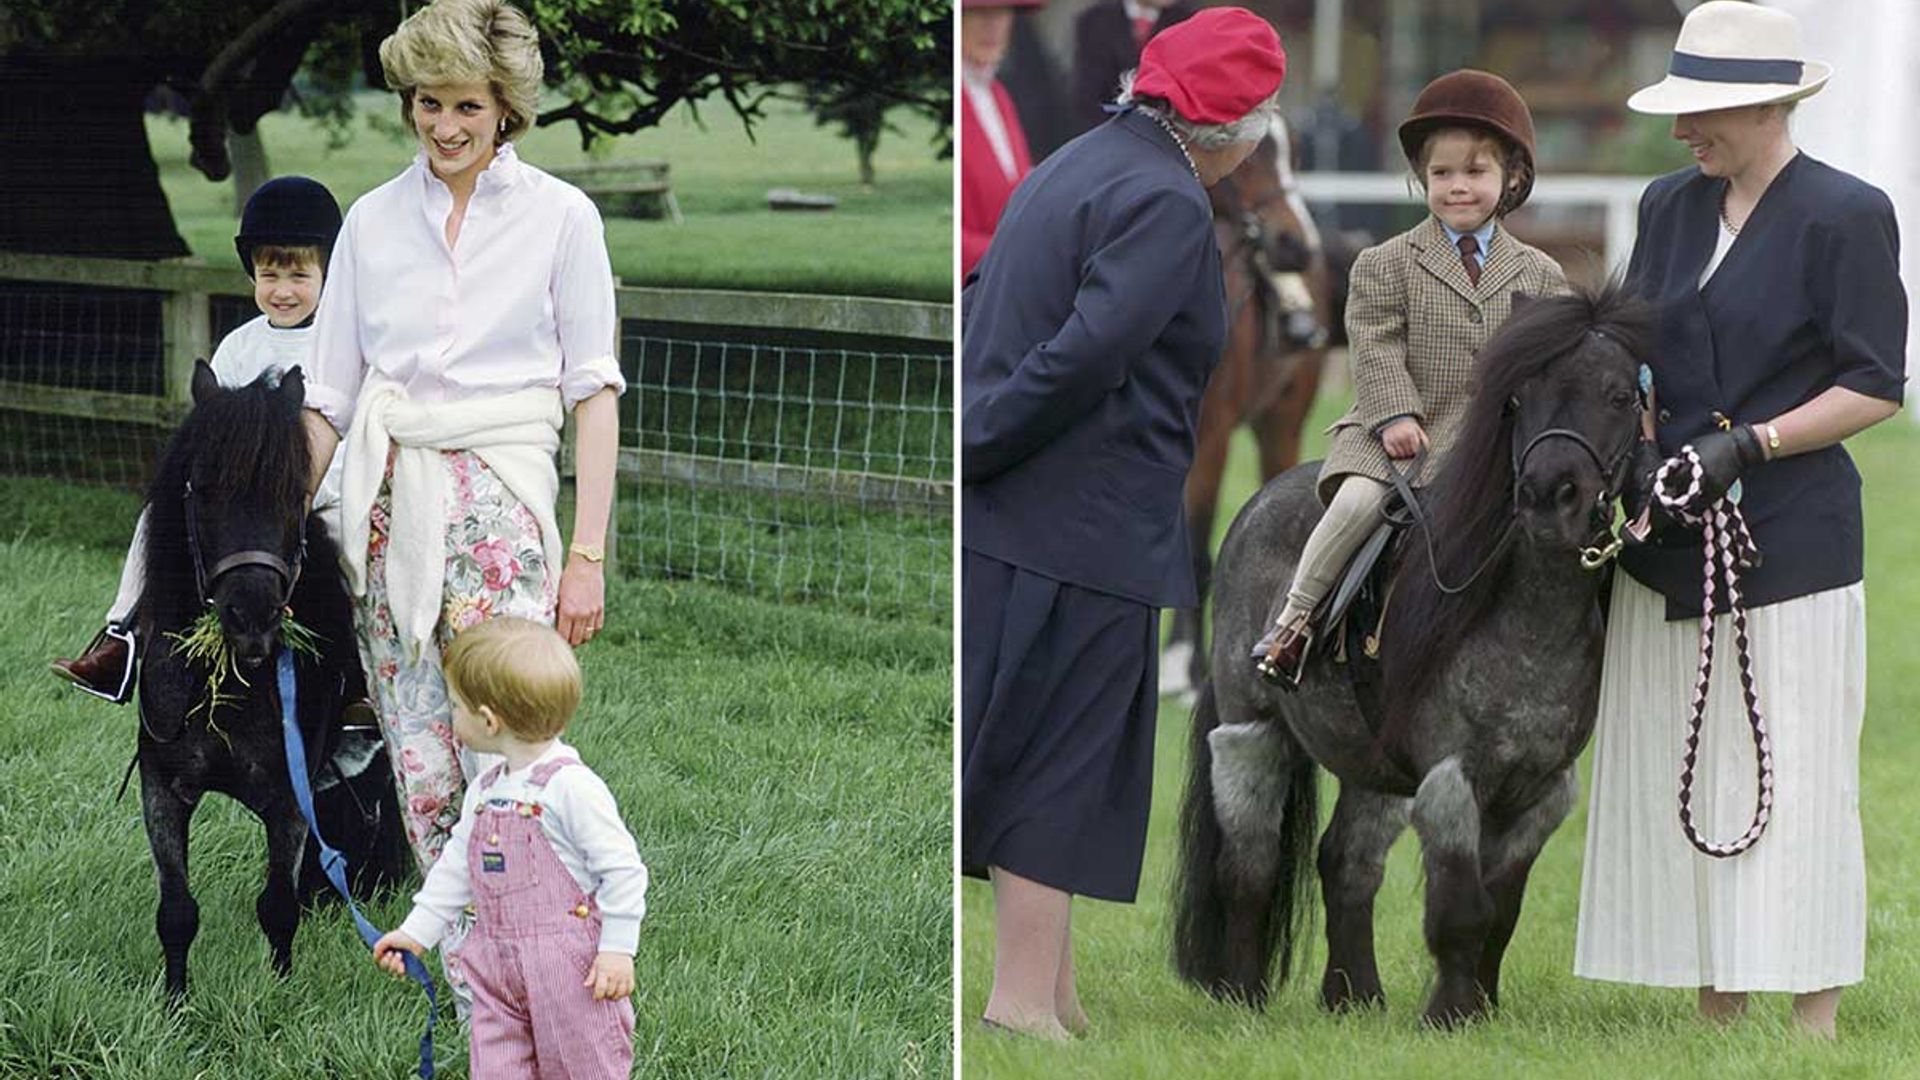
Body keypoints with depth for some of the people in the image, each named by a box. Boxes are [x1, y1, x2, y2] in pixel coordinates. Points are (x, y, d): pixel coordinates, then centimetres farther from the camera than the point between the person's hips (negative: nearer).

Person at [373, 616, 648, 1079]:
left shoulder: (570, 786, -17)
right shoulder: (484, 792, 9)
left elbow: (622, 868, -16)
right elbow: (456, 867, 21)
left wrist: (617, 949, -16)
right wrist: (417, 931, 21)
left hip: (570, 963, -8)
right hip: (498, 966, 8)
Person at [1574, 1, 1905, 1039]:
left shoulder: (1848, 216, -7)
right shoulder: (1669, 205, 11)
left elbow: (1874, 390, -8)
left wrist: (1747, 445, -16)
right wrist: (1636, 436, -4)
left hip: (1791, 537, -6)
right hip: (1668, 540, 6)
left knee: (1794, 781, -4)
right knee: (1679, 782, 8)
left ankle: (1814, 1019, 1)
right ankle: (1716, 1016, 15)